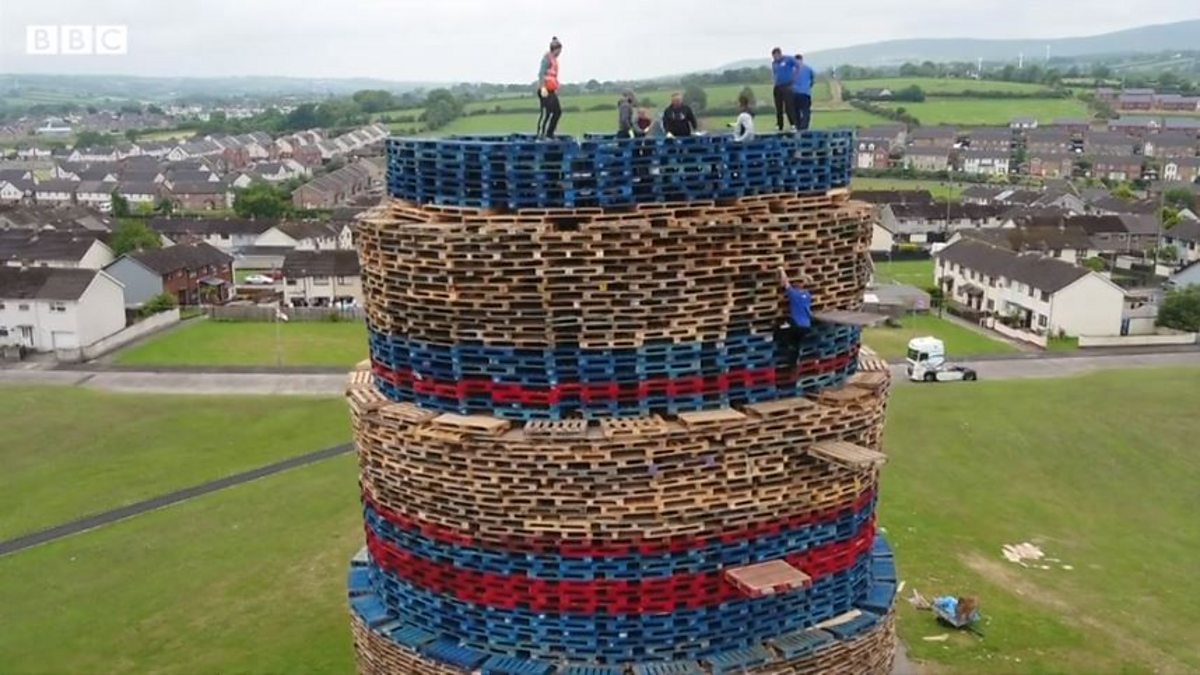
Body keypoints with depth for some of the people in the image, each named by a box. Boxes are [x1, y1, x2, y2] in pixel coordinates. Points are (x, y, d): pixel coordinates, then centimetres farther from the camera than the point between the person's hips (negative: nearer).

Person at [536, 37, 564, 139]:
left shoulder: (554, 59, 18)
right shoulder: (547, 58, -10)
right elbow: (541, 73, -19)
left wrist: (556, 89, 22)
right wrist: (543, 88, -28)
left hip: (551, 91, 9)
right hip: (545, 90, -9)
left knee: (558, 111, 9)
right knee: (546, 112, -10)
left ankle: (550, 133, 14)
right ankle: (540, 134, -7)